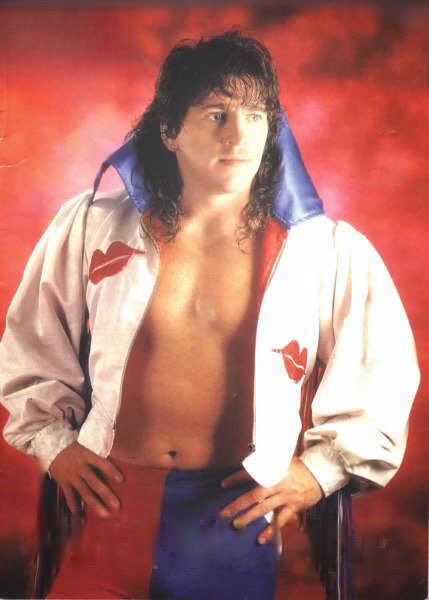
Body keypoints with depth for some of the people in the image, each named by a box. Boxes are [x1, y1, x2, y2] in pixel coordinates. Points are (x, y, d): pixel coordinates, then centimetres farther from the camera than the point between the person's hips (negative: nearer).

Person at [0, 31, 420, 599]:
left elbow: (382, 378, 5)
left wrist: (319, 469, -1)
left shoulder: (329, 252, -7)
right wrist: (54, 441, 6)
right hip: (111, 505, 1)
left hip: (238, 517, 0)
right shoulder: (91, 227, -2)